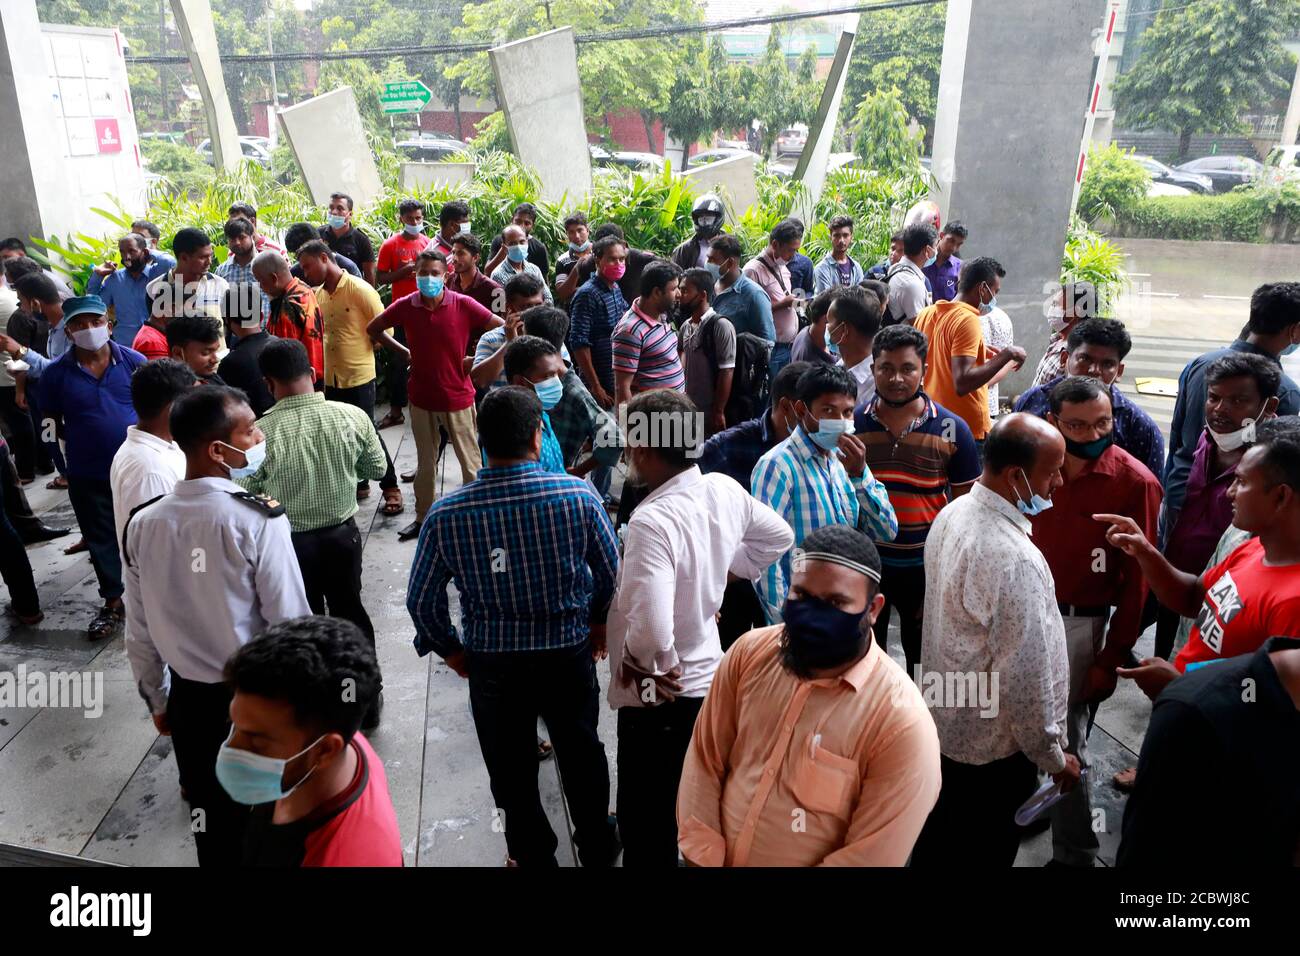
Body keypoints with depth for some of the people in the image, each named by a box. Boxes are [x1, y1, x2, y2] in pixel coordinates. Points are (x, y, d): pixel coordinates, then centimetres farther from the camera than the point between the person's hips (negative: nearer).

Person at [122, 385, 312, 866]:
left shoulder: (141, 524, -8)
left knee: (213, 822, 22)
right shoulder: (259, 520, -24)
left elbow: (140, 634, 1)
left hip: (190, 700, 4)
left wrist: (158, 701, 16)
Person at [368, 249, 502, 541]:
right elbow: (373, 329, 10)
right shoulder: (404, 306, -6)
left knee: (470, 461, 7)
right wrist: (404, 351, 1)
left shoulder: (463, 305, -14)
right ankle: (422, 518, 32)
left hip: (457, 397, -3)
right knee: (425, 462, 18)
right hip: (421, 398, 3)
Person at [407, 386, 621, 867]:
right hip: (570, 653, 1)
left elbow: (421, 599, -7)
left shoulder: (446, 514, -18)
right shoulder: (579, 496, -19)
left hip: (492, 663, 0)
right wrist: (599, 623, 13)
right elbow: (611, 574, -5)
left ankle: (533, 856, 44)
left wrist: (450, 649, 11)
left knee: (512, 770, 22)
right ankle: (598, 848, 47)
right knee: (582, 754, 25)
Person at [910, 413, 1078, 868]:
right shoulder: (1014, 560, -33)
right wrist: (1053, 756, -11)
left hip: (944, 717, 7)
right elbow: (1025, 676, -27)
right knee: (986, 851, 16)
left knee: (937, 839, 25)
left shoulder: (952, 514, -6)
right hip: (993, 745, -7)